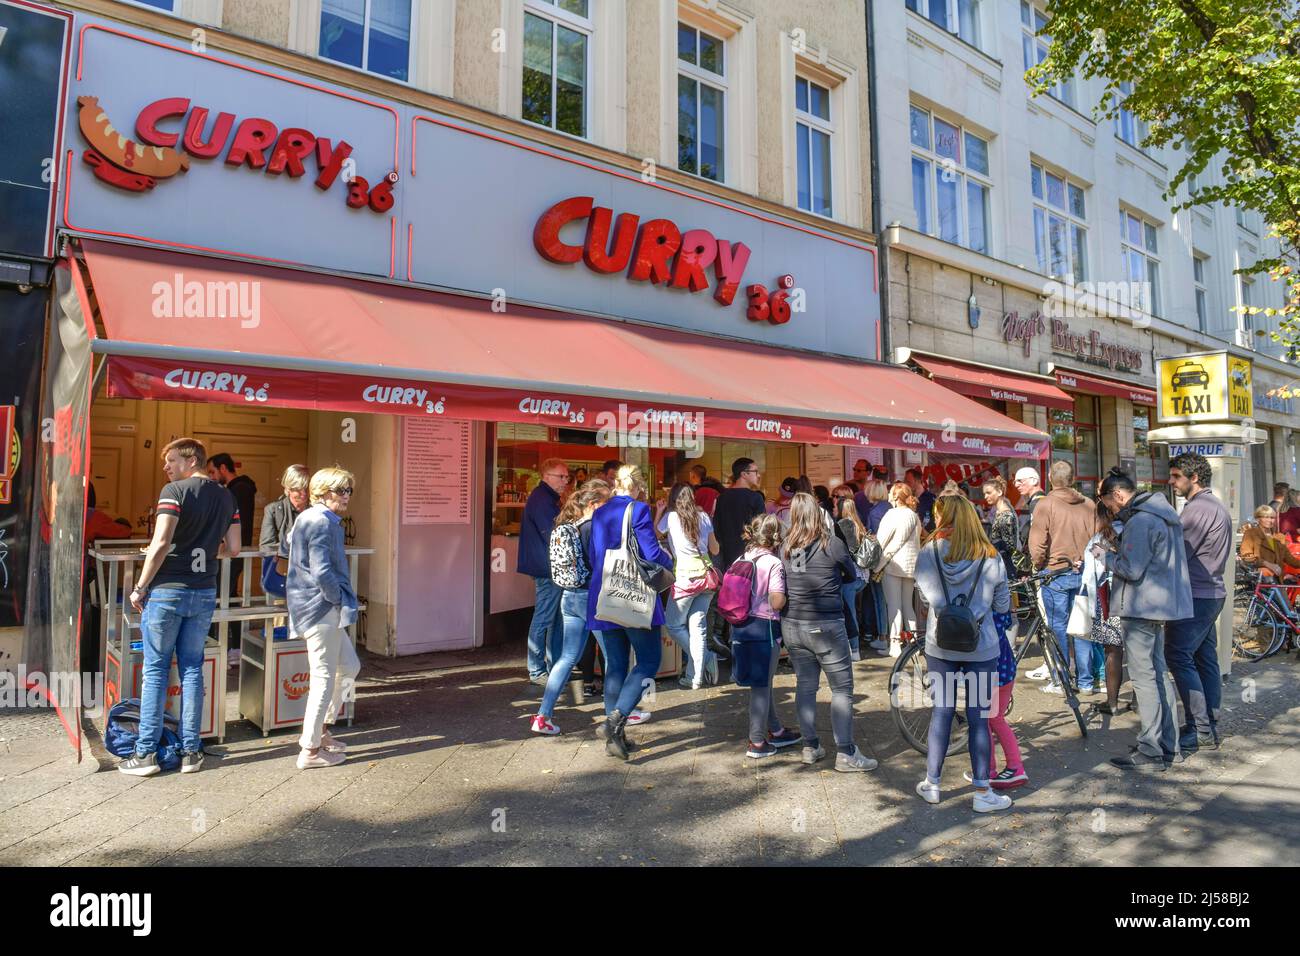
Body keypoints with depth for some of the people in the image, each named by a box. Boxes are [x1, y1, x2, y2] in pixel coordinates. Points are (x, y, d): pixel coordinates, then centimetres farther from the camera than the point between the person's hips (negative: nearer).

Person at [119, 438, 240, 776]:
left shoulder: (175, 491, -9)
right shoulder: (226, 497, 8)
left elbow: (160, 543, -18)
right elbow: (233, 549, 7)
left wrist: (140, 588, -10)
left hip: (167, 590, -5)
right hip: (204, 592, 5)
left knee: (155, 671, 5)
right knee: (192, 669, 11)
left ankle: (146, 753, 11)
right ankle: (191, 751, 14)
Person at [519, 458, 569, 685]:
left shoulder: (548, 498, 18)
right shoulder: (541, 499, -15)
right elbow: (553, 535, -19)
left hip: (553, 569, 11)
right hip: (547, 569, -11)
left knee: (558, 618, 15)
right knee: (543, 619, -3)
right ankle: (537, 671, 5)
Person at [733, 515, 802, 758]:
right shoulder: (773, 564, -15)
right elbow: (777, 603, -20)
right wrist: (788, 593, -2)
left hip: (740, 626, 7)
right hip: (764, 628, -7)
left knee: (764, 682, 20)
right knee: (761, 685, 4)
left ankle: (776, 731, 34)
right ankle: (757, 742, 13)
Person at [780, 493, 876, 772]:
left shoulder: (785, 548, 0)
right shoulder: (832, 544, -11)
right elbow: (852, 575, 5)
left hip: (791, 626, 5)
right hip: (825, 626, -5)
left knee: (805, 685, 14)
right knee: (842, 688, 5)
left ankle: (810, 747, 22)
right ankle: (846, 754, 7)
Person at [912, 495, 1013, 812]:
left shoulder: (927, 554, -7)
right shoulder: (990, 558, -6)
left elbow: (924, 597, -1)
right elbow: (1003, 605, 1)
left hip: (940, 646, 1)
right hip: (981, 648, -1)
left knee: (941, 713, 12)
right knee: (979, 718, 7)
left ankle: (931, 784, 22)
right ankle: (982, 794, 16)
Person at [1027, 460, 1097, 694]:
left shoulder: (1045, 504, -10)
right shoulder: (1089, 505, 4)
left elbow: (1037, 544, -13)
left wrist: (1038, 565, 4)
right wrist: (1088, 564, 18)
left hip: (1056, 572, -4)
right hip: (1084, 572, 4)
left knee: (1058, 627, 4)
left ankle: (1060, 681, 9)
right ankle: (1085, 681, 17)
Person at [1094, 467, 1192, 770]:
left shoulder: (1139, 521, -19)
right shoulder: (1162, 512, 14)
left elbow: (1132, 569, -21)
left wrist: (1104, 555, -6)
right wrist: (1115, 553, 10)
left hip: (1140, 609, -10)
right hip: (1161, 606, 10)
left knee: (1144, 678, -5)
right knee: (1158, 673, 16)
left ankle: (1151, 752, 0)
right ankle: (1167, 744, 24)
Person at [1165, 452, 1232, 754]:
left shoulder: (1198, 509, -16)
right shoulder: (1217, 507, 18)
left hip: (1195, 596, -11)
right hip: (1212, 593, 11)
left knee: (1179, 656, -9)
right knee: (1206, 659, 13)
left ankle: (1200, 729, -7)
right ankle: (1210, 726, 19)